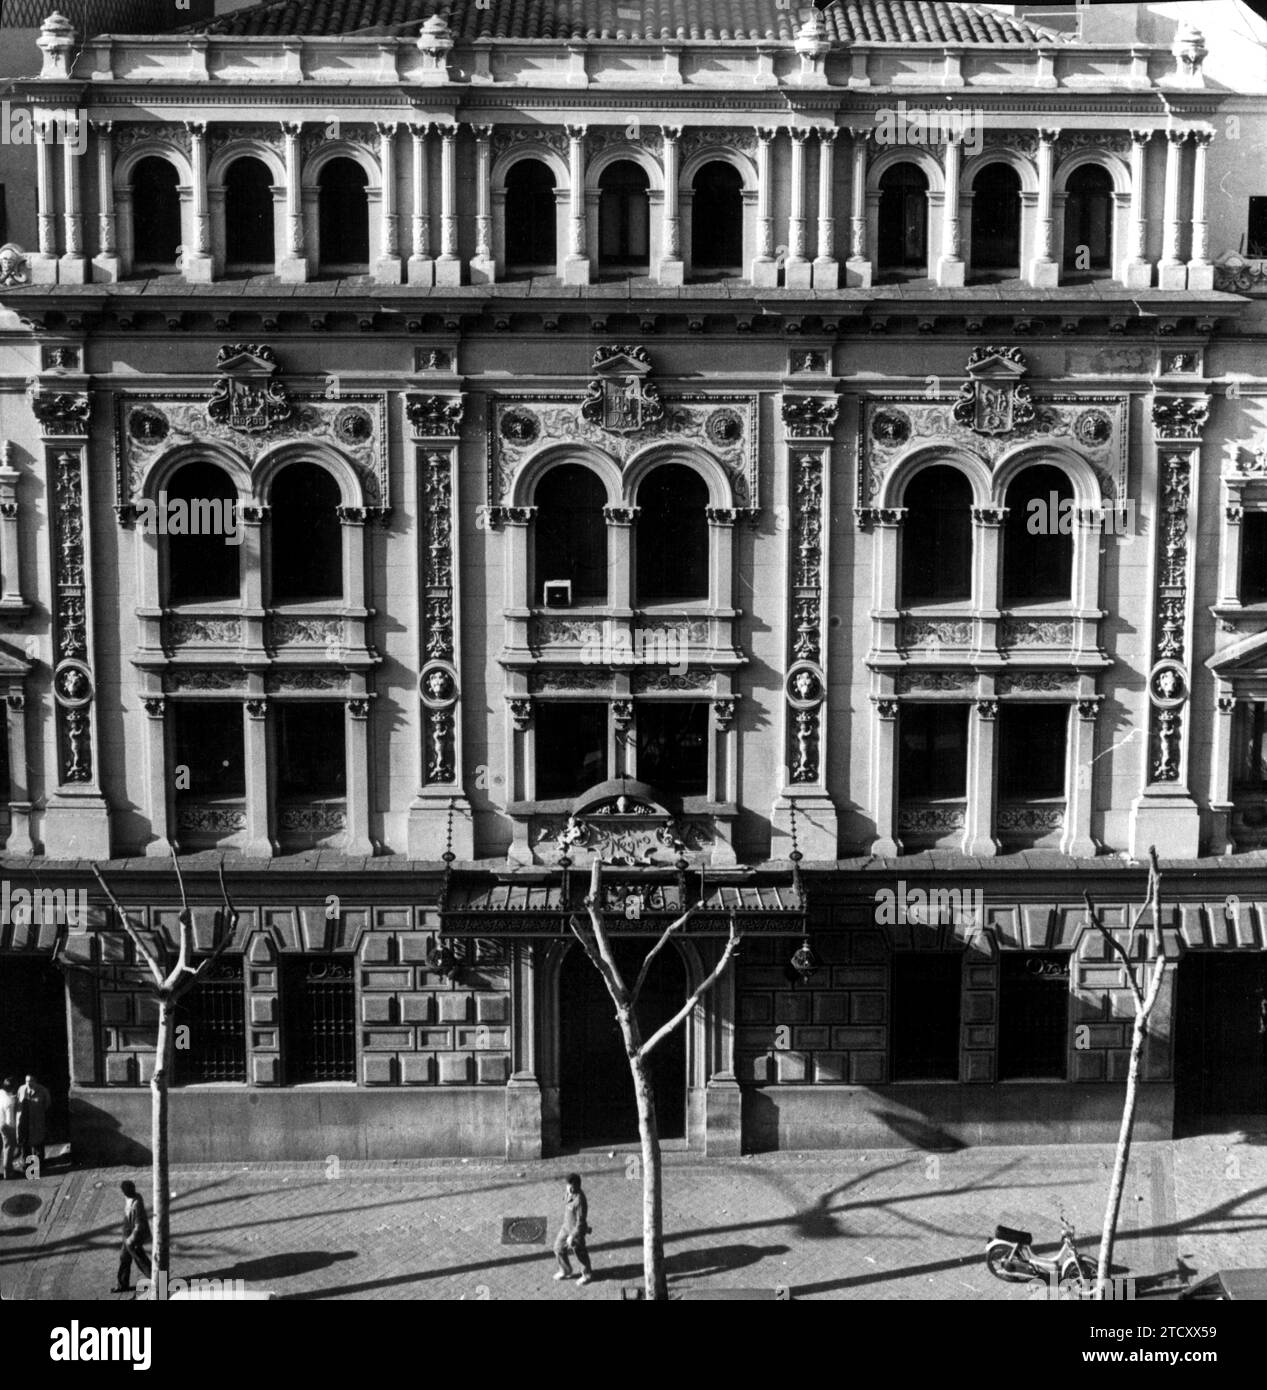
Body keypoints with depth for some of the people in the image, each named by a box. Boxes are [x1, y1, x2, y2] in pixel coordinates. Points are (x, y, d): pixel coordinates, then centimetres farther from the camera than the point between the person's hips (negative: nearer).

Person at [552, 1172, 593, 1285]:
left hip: (577, 1230, -8)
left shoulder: (579, 1200, -34)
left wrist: (572, 1236, -23)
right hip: (566, 1227, 8)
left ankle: (587, 1274, 39)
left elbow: (581, 1221, -27)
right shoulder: (567, 1191, -9)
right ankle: (565, 1271, 42)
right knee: (559, 1248, 18)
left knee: (579, 1253, 13)